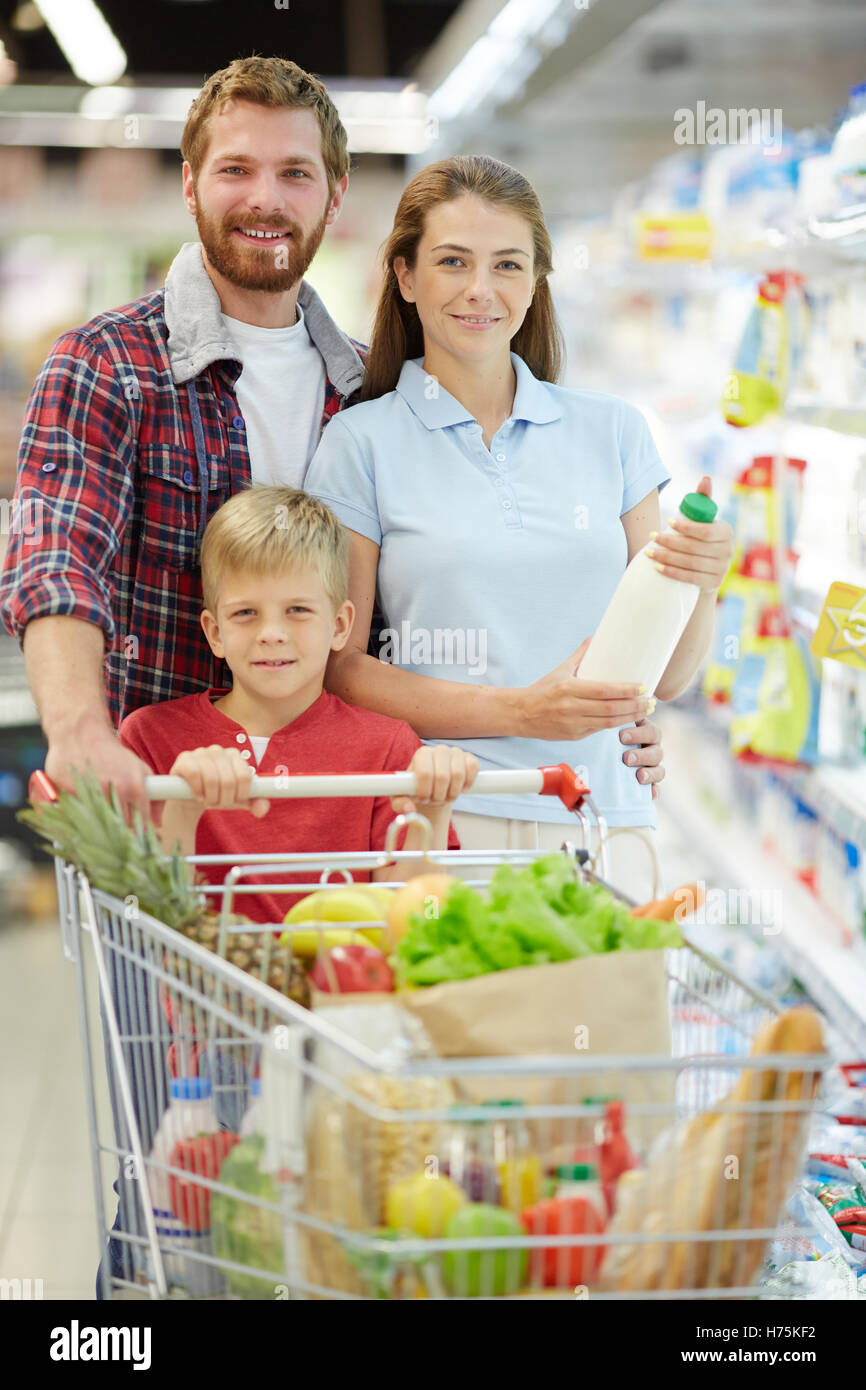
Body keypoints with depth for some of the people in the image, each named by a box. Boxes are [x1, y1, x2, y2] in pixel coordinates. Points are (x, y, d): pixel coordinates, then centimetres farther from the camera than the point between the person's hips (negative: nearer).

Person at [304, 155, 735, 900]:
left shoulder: (612, 431, 11)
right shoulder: (361, 444, 2)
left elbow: (667, 676, 12)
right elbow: (340, 668, -2)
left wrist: (699, 585, -8)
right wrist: (518, 712, -13)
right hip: (439, 818, -2)